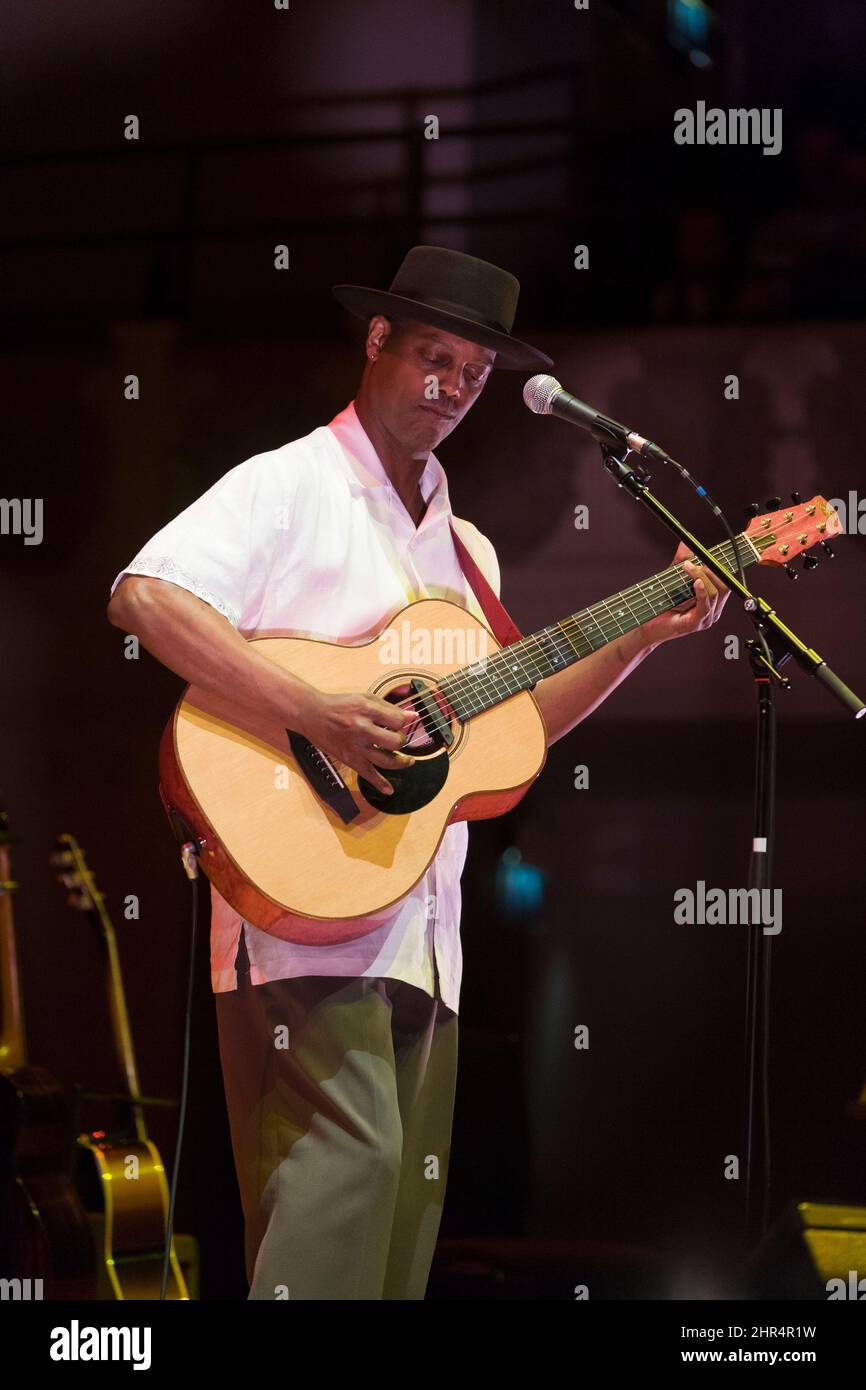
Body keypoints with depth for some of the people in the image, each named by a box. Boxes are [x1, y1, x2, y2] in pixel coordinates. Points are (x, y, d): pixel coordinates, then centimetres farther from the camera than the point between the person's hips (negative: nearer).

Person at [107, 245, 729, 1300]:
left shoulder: (463, 548, 23)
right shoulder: (290, 485, -1)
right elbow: (145, 597, -16)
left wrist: (648, 633, 15)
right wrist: (315, 715, -23)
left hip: (422, 926, 8)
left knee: (407, 1190, 5)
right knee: (347, 1155, -21)